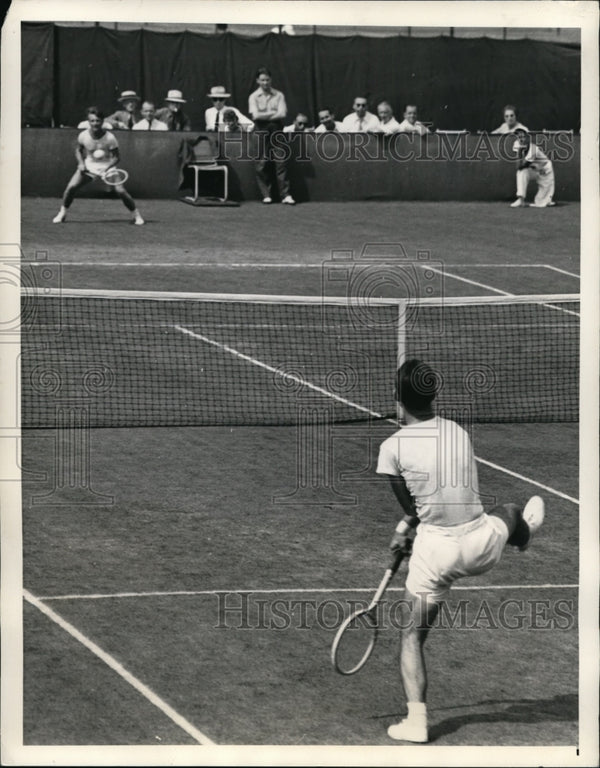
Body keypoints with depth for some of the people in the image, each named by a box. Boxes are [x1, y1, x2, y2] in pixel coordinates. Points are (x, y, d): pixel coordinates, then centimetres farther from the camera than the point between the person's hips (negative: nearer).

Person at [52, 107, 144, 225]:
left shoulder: (110, 138, -21)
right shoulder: (83, 136, -14)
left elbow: (116, 157, -12)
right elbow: (78, 150, 6)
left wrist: (107, 168, -29)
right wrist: (81, 163, -12)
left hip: (107, 166, -2)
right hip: (89, 166, 2)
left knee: (121, 191, -17)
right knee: (71, 187, -13)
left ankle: (137, 215, 3)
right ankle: (62, 214, 8)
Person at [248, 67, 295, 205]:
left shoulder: (278, 95, 5)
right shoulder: (254, 97, 4)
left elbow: (282, 114, -6)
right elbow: (255, 115, -9)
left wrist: (264, 116, -9)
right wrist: (273, 113, -6)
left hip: (276, 131, 0)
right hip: (261, 132, 0)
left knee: (280, 163, -6)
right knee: (262, 165, -3)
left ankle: (285, 195, -7)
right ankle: (266, 195, 5)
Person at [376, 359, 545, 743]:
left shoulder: (393, 447, -9)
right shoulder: (459, 432, 5)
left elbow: (410, 505, -2)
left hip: (436, 548, -3)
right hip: (481, 543, 3)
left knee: (413, 635, 9)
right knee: (511, 510, 37)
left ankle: (416, 720, 0)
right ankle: (523, 532, 71)